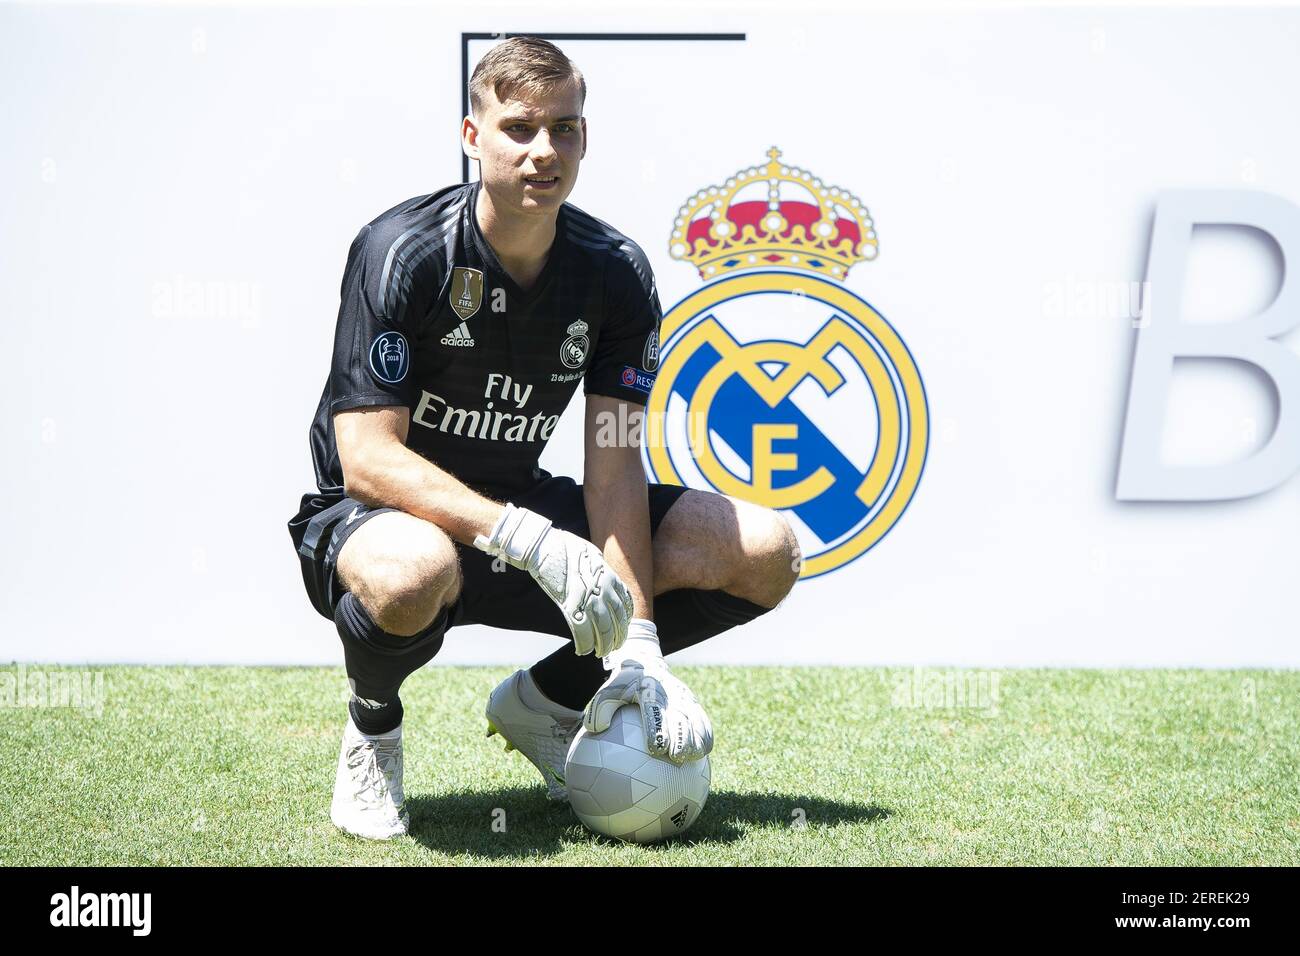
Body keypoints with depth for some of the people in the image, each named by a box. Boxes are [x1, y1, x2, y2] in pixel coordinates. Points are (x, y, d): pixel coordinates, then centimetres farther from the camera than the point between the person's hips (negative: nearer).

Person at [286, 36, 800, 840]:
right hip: (377, 516, -5)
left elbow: (613, 465, -10)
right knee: (414, 571, -44)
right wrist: (531, 541, -38)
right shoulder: (403, 252, -20)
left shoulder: (616, 272, -7)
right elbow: (367, 458, -26)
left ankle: (546, 699, 10)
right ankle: (372, 727, -7)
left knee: (766, 553, -9)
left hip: (523, 508, 5)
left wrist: (639, 646, -23)